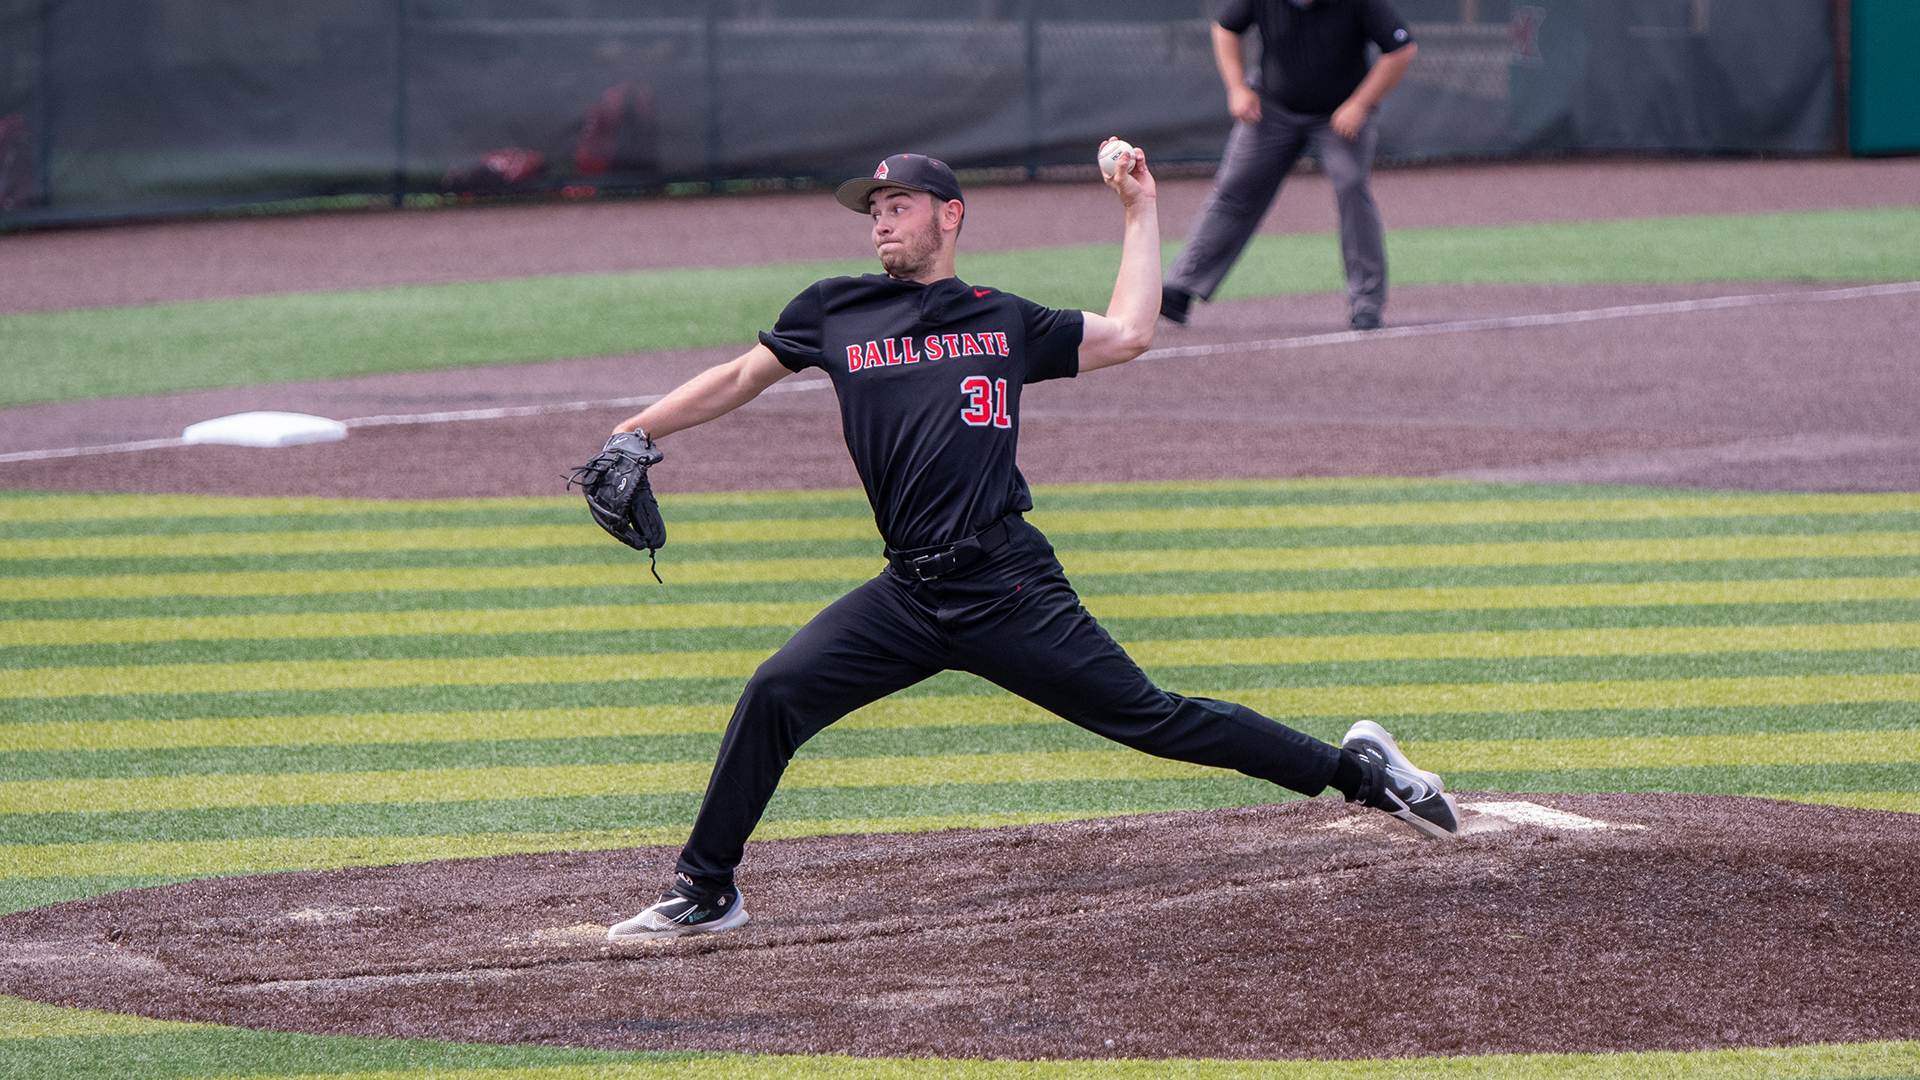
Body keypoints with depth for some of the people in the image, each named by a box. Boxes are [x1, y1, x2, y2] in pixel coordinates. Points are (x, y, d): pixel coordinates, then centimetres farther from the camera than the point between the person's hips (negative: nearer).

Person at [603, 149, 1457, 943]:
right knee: (775, 693, -14)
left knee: (1152, 718, -5)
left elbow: (1126, 334, 16)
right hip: (908, 599, 2)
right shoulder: (835, 312, 13)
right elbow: (738, 380, 21)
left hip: (1011, 591, -2)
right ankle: (704, 892, -1)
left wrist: (1140, 211, 17)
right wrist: (634, 435, 14)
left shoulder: (1003, 321, 11)